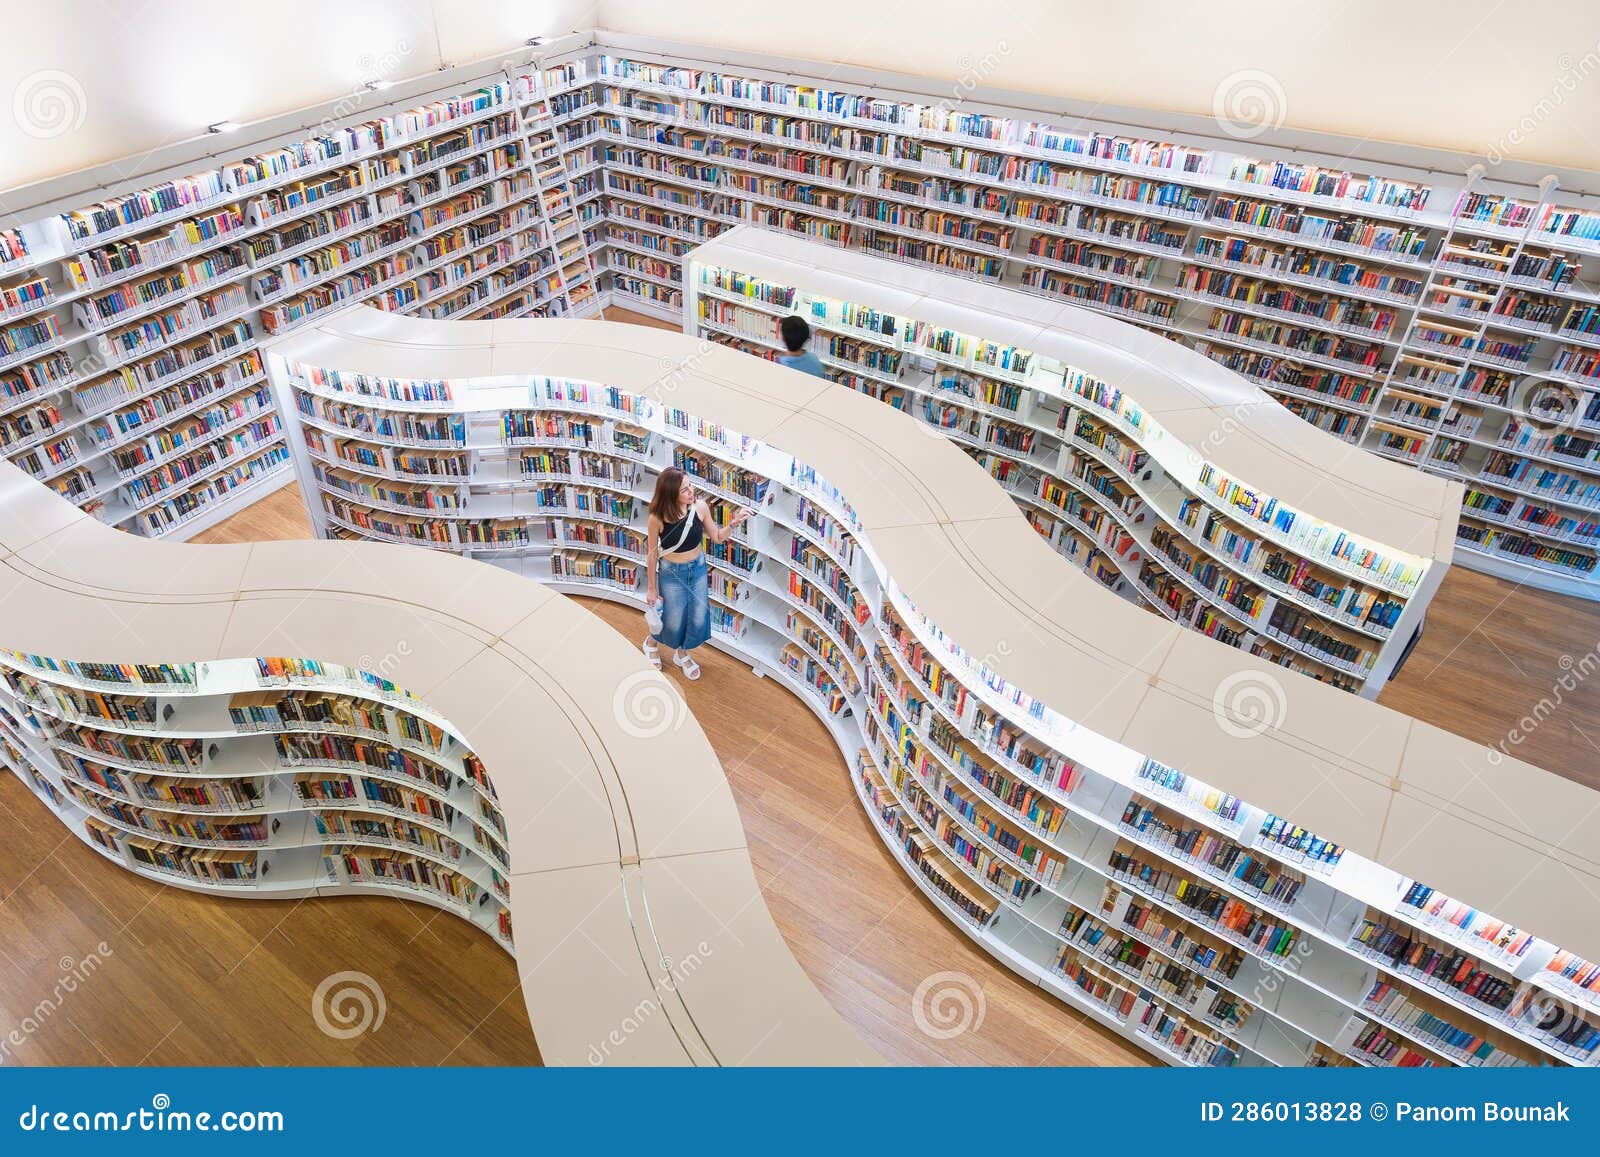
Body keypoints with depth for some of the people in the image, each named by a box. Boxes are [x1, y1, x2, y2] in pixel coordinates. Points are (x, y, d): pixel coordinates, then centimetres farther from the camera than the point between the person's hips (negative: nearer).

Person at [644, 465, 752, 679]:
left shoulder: (700, 507, -18)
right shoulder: (657, 518, -25)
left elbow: (717, 537, -2)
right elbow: (652, 554, -11)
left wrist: (734, 524, -22)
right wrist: (652, 588, -3)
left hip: (698, 568, 3)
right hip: (671, 573, -3)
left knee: (698, 620, 14)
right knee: (673, 623, 11)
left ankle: (682, 654, 45)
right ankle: (651, 642, 48)